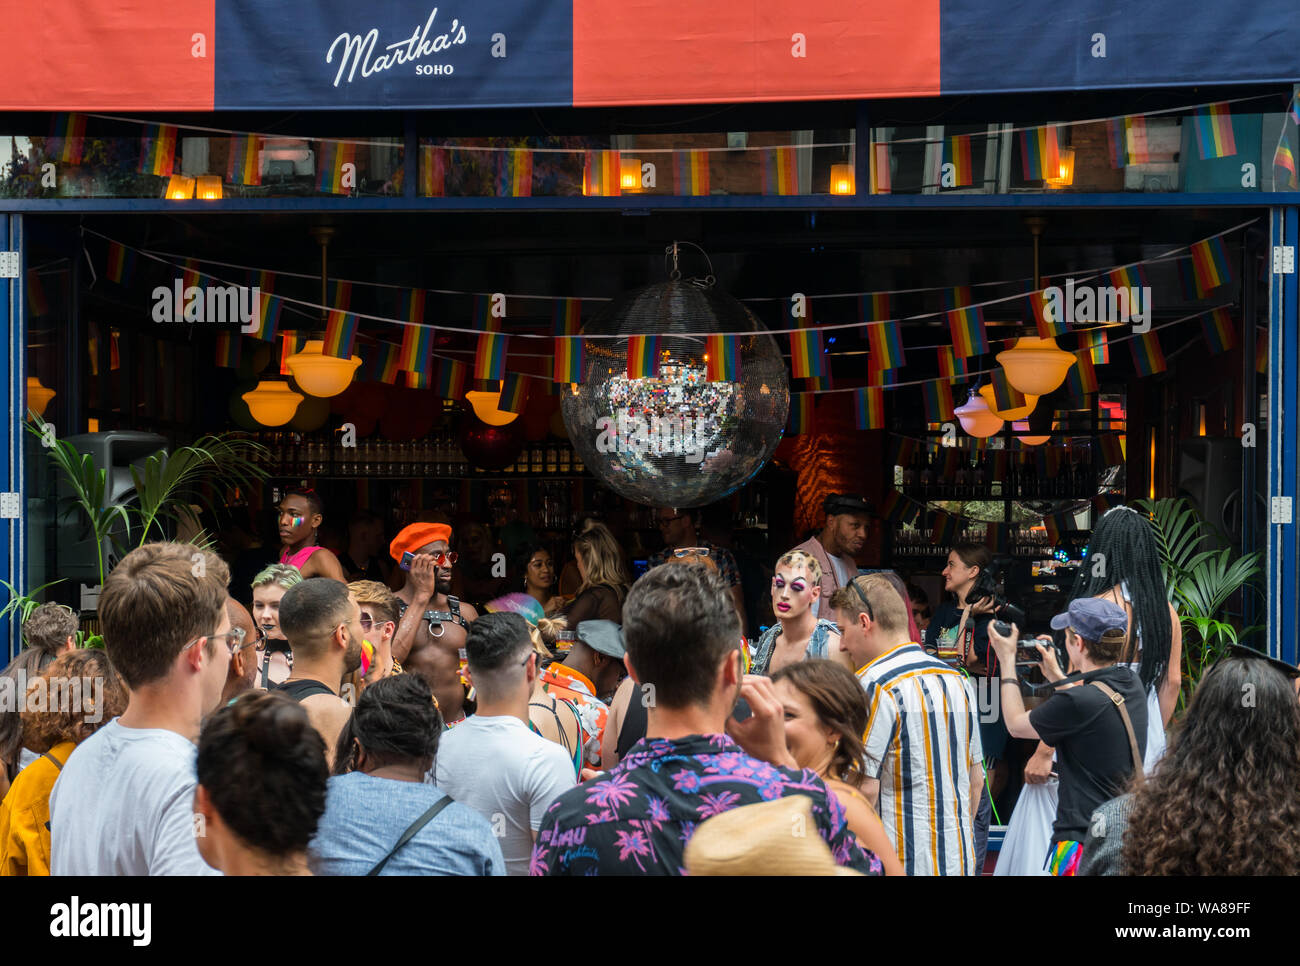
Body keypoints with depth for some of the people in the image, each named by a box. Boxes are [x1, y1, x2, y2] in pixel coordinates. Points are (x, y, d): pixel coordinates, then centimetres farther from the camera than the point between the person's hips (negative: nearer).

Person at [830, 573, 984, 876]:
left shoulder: (873, 687, -14)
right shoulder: (956, 679, 11)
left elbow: (865, 788, -19)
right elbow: (976, 779, 17)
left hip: (902, 864, -8)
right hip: (960, 861, 8)